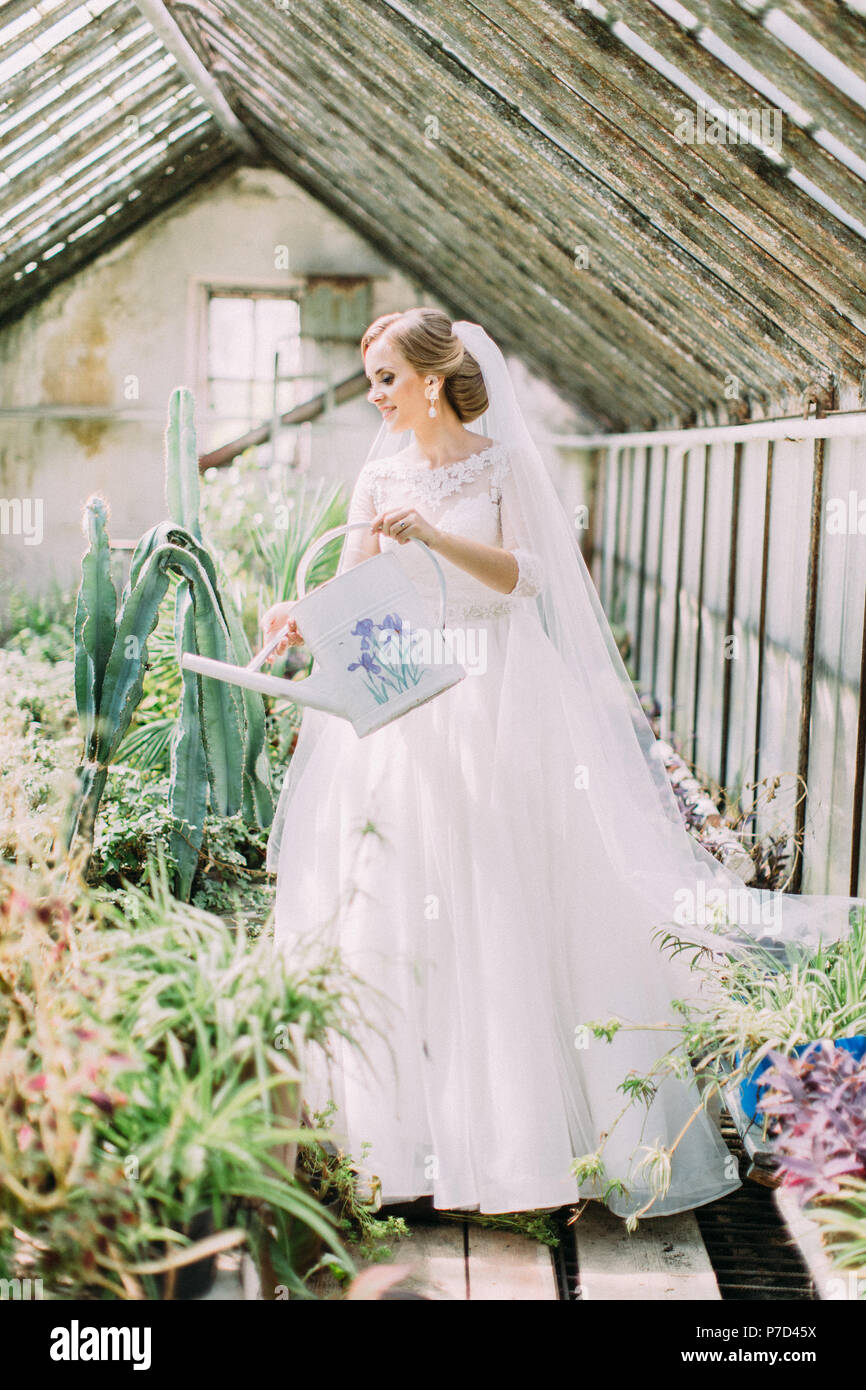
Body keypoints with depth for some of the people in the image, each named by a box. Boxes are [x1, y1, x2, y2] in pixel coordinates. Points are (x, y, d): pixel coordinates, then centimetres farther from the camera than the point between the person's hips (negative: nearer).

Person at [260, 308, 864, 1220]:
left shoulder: (502, 463, 0)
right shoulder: (379, 477, 11)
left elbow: (521, 575, -10)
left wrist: (433, 534, -23)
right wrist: (301, 624, -14)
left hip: (496, 706, -4)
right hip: (400, 707, 4)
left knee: (505, 906, -5)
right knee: (392, 911, -1)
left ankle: (519, 1129, 7)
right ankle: (404, 1132, 8)